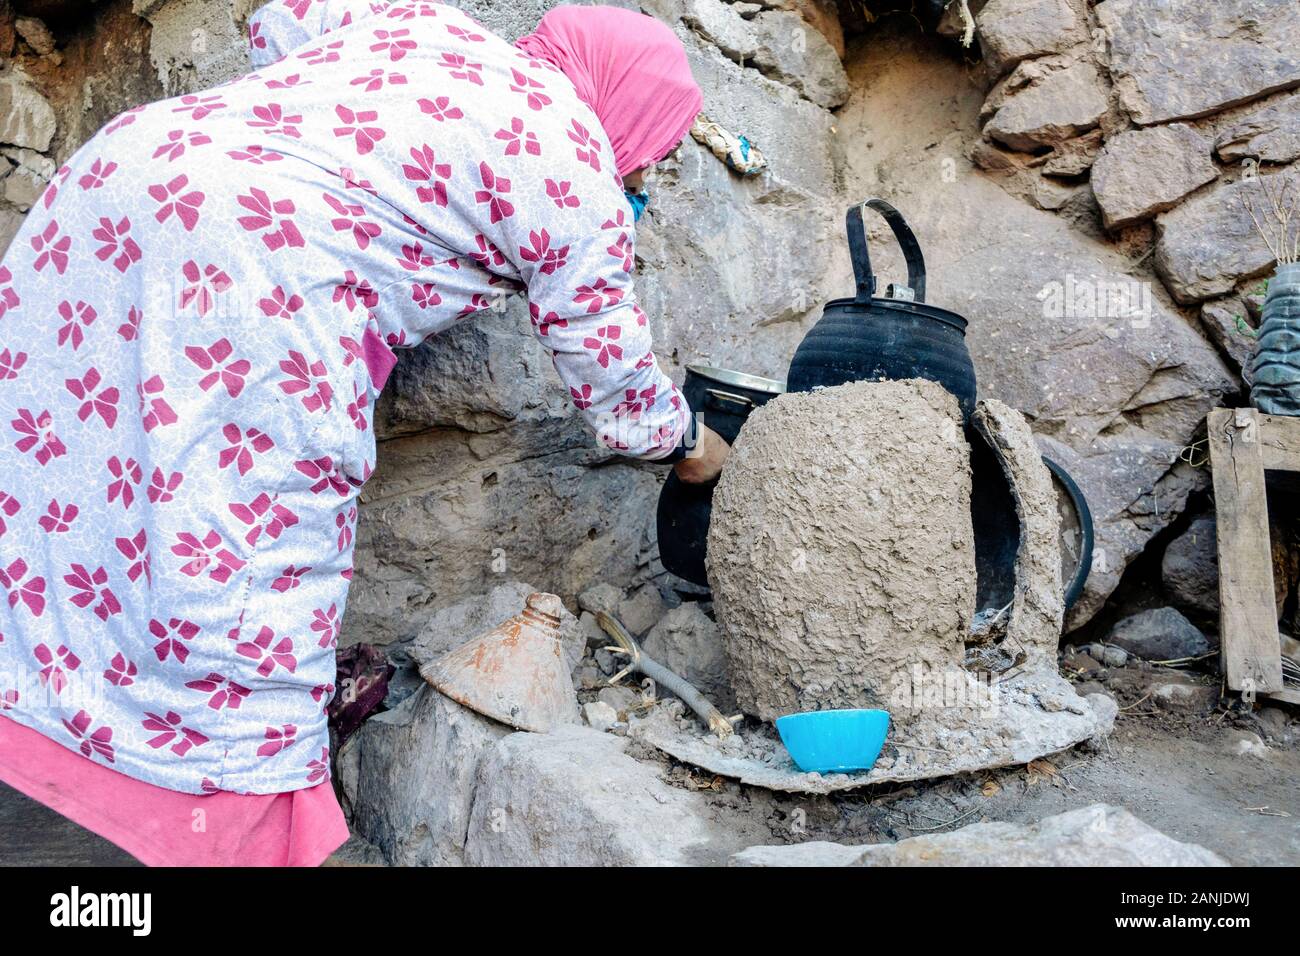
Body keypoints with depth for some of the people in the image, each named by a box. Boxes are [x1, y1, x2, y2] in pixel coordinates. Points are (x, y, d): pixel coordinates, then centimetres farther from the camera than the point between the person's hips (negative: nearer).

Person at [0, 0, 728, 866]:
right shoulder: (578, 178, 4)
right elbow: (609, 369, 12)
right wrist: (686, 441, 30)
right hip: (253, 271, -9)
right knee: (239, 555, -1)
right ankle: (238, 820, 11)